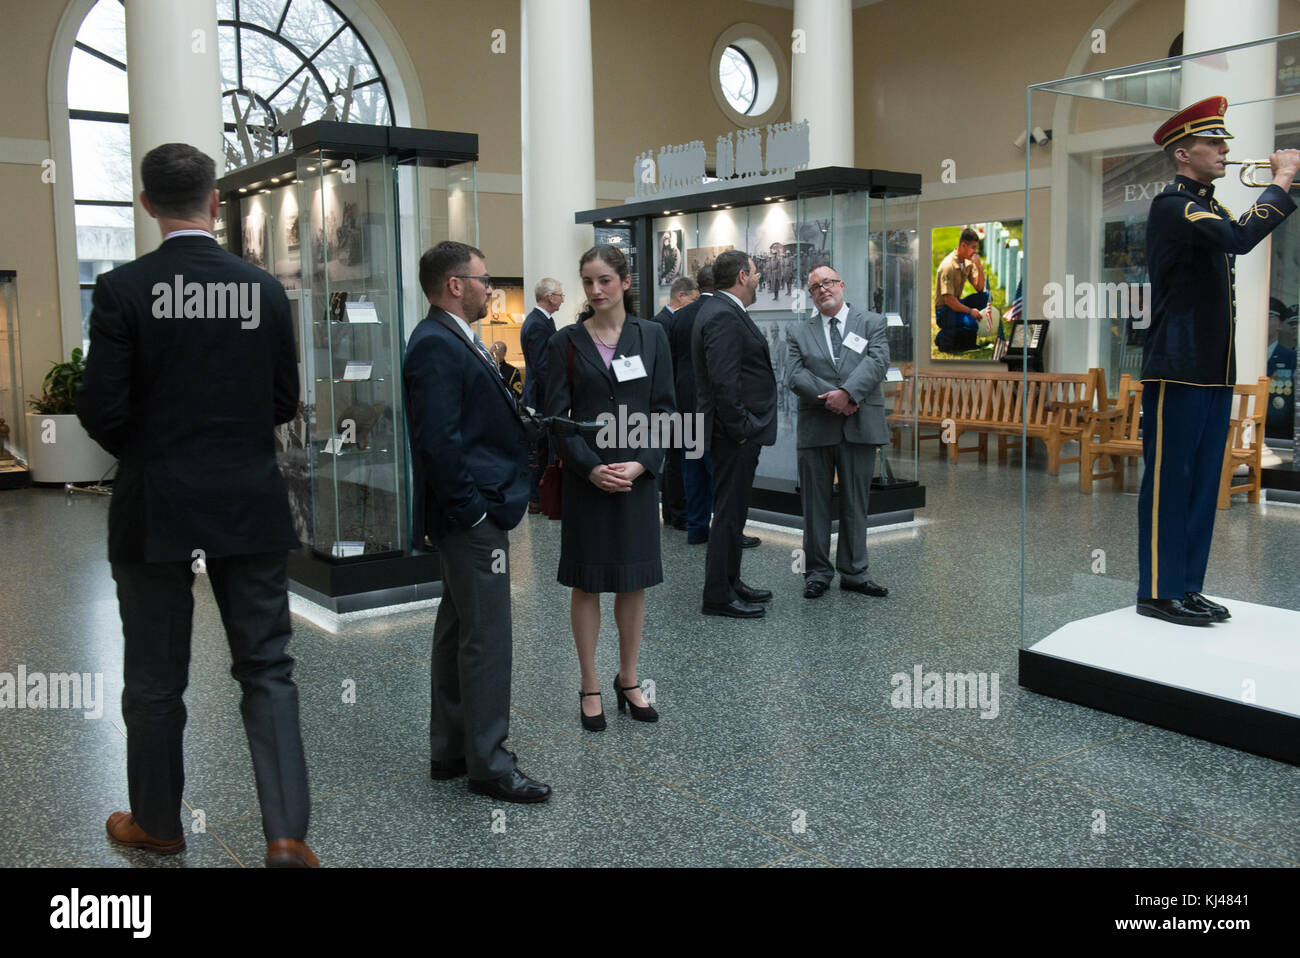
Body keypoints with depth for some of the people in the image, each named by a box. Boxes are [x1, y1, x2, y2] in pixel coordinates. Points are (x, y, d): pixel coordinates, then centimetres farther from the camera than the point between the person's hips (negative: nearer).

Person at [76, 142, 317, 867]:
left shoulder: (124, 289, -10)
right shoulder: (264, 288, -2)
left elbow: (102, 410, -10)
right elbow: (286, 401, 3)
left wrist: (144, 448, 10)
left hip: (155, 508, -1)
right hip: (252, 503, 2)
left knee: (156, 678, 14)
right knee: (268, 668, 10)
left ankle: (157, 824, 31)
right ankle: (287, 833, 5)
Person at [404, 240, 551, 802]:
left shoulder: (454, 342, 16)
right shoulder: (436, 345, -16)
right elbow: (439, 440, -23)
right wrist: (473, 510, -20)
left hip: (475, 514, 11)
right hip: (472, 517, -11)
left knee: (458, 631, 16)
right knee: (486, 638, -3)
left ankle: (451, 750, 27)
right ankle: (487, 764, 8)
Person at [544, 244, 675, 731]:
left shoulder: (651, 336, 3)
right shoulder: (566, 342, -1)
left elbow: (663, 408, 1)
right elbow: (556, 416, -3)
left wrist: (640, 463, -12)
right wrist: (591, 468, -15)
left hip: (637, 472, 2)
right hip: (584, 475, -1)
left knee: (634, 580, 9)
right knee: (587, 582, 5)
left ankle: (628, 680, 25)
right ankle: (590, 687, 18)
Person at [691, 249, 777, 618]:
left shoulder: (722, 310, 15)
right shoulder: (723, 316, -18)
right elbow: (723, 382, -26)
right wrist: (741, 429, -20)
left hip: (738, 432, 11)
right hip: (734, 434, -11)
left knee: (732, 510, 17)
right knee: (729, 512, -4)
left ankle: (730, 583, 28)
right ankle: (718, 596, 3)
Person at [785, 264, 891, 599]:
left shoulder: (872, 323, 9)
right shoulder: (798, 332, 10)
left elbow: (877, 362, -7)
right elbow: (795, 375, -3)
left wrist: (847, 392, -21)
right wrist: (831, 399, -16)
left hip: (860, 428, 0)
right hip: (815, 430, 0)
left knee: (855, 503, 6)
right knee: (815, 504, 4)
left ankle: (854, 572, 15)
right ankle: (817, 572, 14)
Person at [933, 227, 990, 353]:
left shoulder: (968, 262, 5)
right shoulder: (948, 266, -21)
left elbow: (980, 288, 3)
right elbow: (948, 300, -25)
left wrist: (979, 267, -11)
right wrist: (970, 311, -23)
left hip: (957, 304, 9)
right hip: (944, 312, -9)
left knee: (985, 296, -9)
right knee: (971, 324, -32)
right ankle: (943, 338, -5)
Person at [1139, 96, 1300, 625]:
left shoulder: (1208, 210, 21)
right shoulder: (1172, 205, -11)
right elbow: (1241, 236, -25)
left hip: (1214, 369, 9)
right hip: (1177, 368, -9)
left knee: (1202, 482, 11)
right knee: (1168, 480, -4)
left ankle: (1187, 586, 18)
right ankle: (1158, 590, 4)